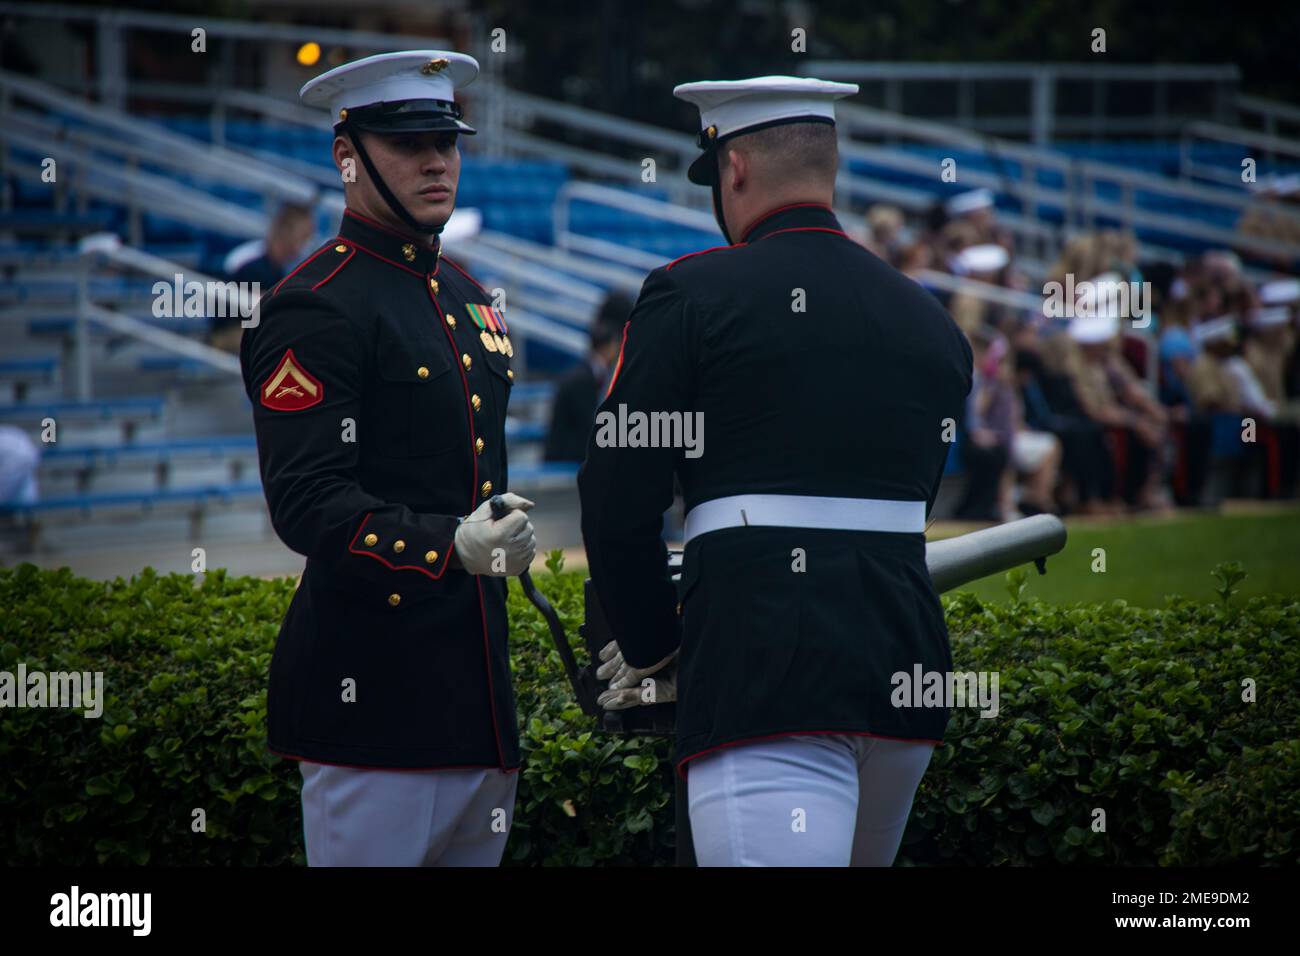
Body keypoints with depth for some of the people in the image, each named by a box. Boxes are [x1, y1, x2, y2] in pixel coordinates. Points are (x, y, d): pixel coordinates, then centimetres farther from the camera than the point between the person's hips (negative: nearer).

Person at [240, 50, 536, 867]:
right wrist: (451, 547, -29)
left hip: (478, 699, 8)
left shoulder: (466, 297, 19)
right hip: (373, 697, -8)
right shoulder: (316, 309, -9)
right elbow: (306, 502, -18)